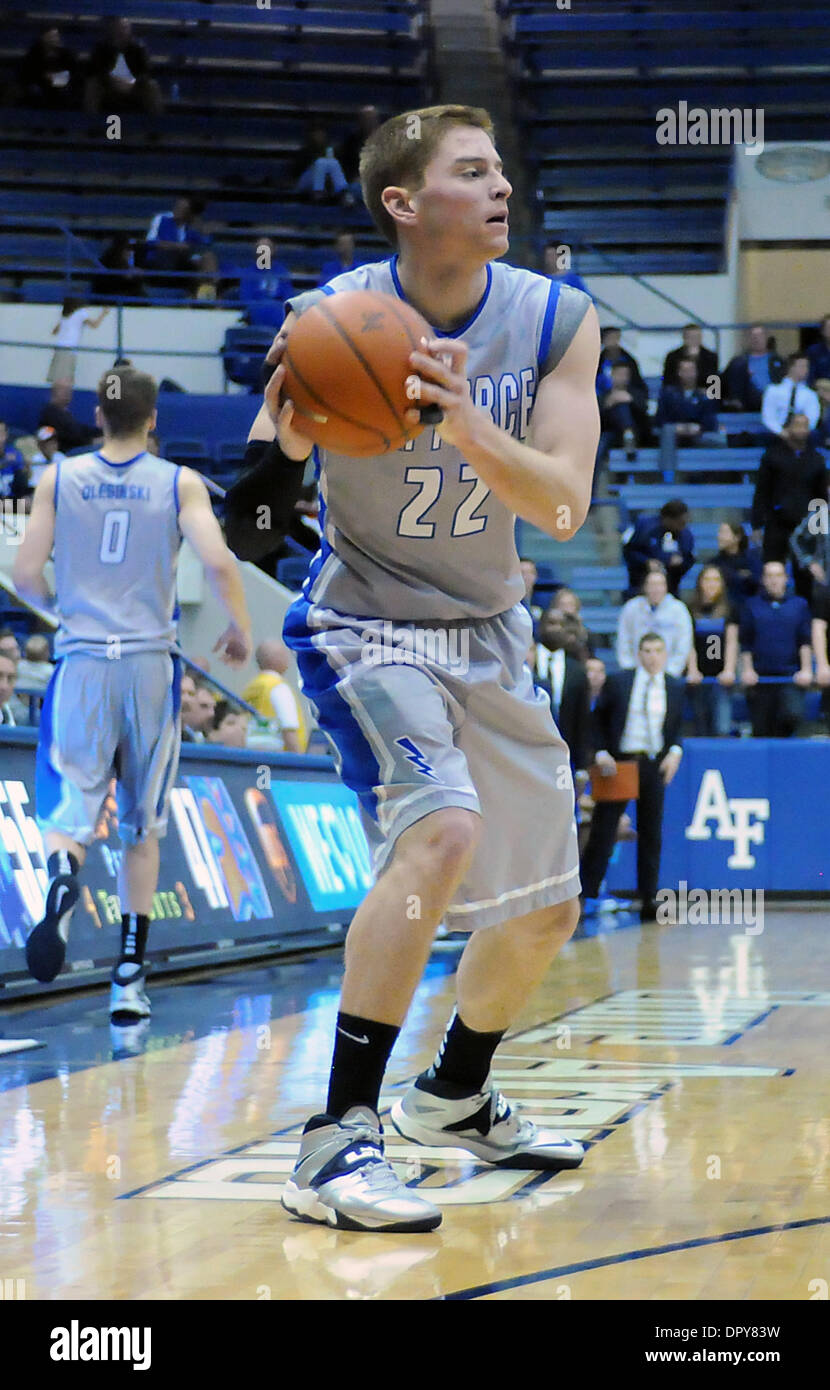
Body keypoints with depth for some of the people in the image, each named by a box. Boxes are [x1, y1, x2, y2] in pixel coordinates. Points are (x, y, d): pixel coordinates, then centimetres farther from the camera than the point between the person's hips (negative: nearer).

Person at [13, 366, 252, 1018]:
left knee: (67, 809, -1)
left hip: (82, 660, 0)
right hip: (151, 662, 0)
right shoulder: (180, 484, 1)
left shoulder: (59, 479, 3)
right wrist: (241, 628, 4)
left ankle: (63, 874, -38)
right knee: (143, 827, 13)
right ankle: (130, 975, 12)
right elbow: (218, 561, -12)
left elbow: (26, 574, 0)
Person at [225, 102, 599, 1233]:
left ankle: (455, 1098, 40)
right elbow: (252, 511, -16)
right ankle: (335, 1142, -25)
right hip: (364, 625, -5)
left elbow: (563, 507, -19)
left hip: (489, 635, 5)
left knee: (547, 908, 13)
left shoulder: (557, 321, -10)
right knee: (443, 833, -31)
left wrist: (467, 426, -37)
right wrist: (281, 425, -39)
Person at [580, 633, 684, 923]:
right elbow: (599, 719, 3)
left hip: (655, 765, 2)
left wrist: (675, 752, -5)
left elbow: (680, 725, 12)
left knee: (651, 834, 5)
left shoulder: (675, 687, 7)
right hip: (618, 762, -2)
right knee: (602, 831, -2)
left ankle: (648, 901, 11)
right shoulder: (617, 682, 0)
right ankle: (586, 895, 5)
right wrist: (601, 752, -8)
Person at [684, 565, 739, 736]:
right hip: (699, 676, 1)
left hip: (721, 676, -1)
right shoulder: (690, 609, 6)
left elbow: (731, 642, 0)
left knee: (722, 727, -12)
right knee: (702, 727, 4)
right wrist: (692, 670, -11)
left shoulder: (729, 610, 6)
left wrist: (729, 670, -13)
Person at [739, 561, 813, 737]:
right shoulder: (752, 605, 10)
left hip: (791, 676, -1)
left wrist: (806, 670, -3)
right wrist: (747, 669, -1)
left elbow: (806, 642, 7)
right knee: (761, 728, -1)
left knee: (793, 714, -24)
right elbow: (745, 643, 10)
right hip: (760, 675, 1)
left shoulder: (799, 605, 10)